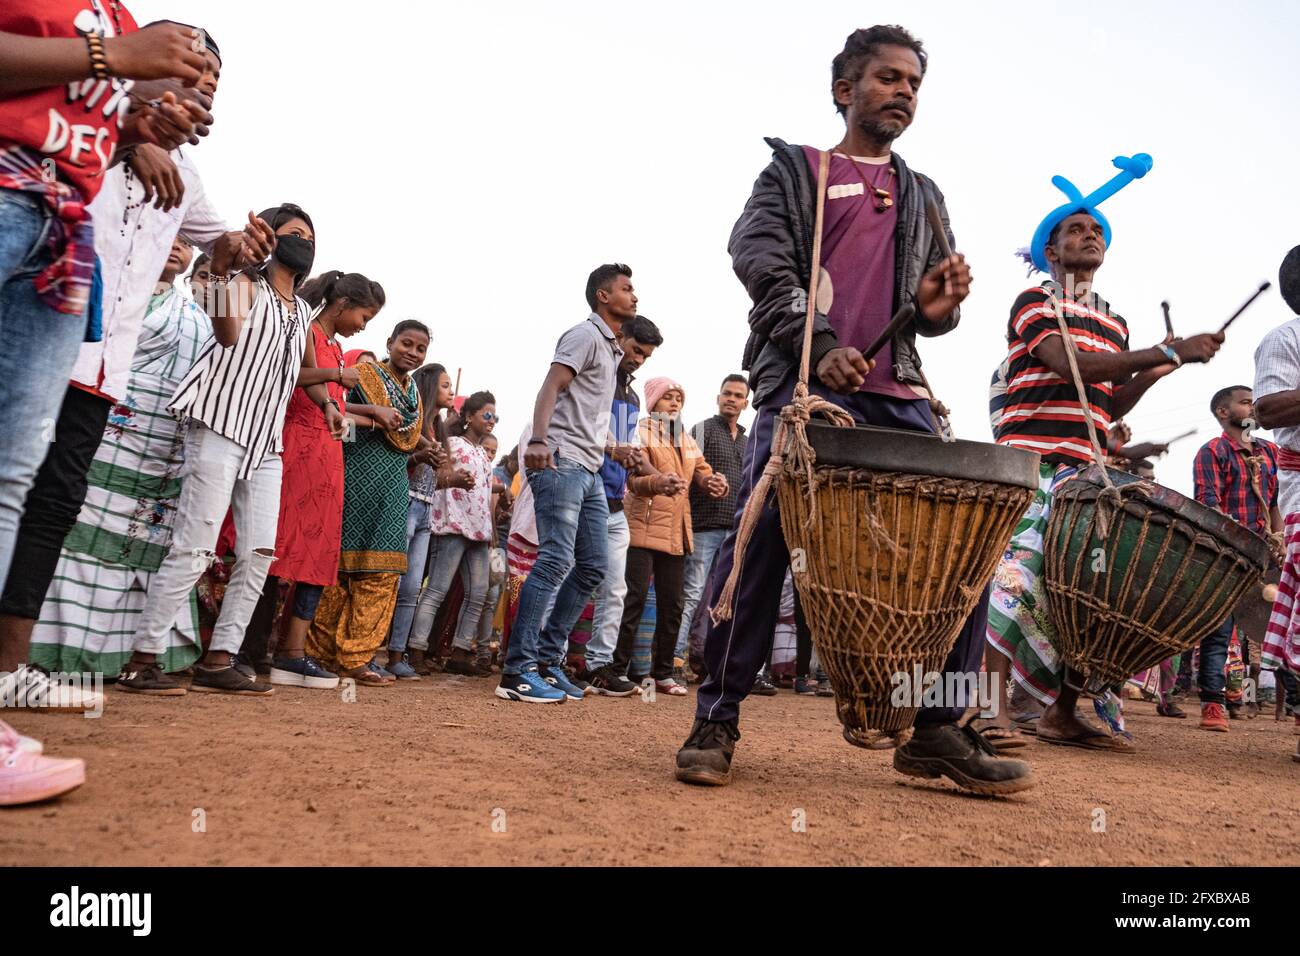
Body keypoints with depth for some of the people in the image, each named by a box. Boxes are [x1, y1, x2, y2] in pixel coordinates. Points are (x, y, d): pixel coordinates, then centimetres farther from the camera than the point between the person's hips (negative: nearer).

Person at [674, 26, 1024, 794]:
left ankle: (937, 728, 5)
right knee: (761, 537, -17)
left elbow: (928, 307, 24)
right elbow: (758, 258, -2)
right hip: (802, 384, -4)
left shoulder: (924, 196, 27)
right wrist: (819, 345, -17)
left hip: (897, 394, 5)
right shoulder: (793, 169, 15)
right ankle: (717, 720, -4)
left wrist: (938, 307, -3)